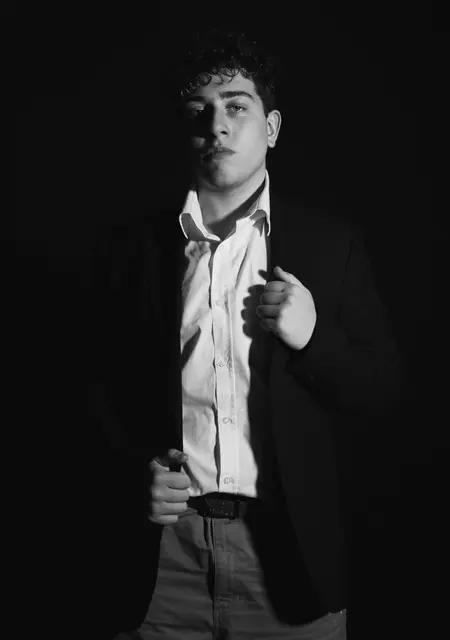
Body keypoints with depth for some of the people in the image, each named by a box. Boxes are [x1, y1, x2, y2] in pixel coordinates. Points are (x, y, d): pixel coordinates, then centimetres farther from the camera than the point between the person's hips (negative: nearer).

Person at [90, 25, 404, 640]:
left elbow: (383, 391, 1)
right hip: (167, 542, 1)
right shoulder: (146, 244, 3)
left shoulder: (331, 242, -1)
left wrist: (313, 335, -16)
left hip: (289, 546, -1)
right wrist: (140, 469, -7)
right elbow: (112, 387, 10)